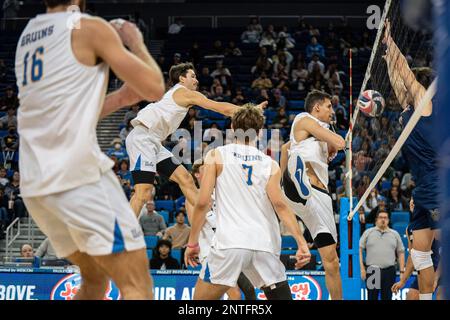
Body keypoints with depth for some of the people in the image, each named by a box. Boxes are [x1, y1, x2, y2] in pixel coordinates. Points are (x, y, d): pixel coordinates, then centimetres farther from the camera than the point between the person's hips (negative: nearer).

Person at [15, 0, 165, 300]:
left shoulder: (27, 37, 20)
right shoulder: (89, 27, -3)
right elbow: (154, 89, -5)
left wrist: (119, 99, 26)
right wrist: (136, 42, 11)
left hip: (34, 184, 8)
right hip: (79, 174, -8)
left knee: (95, 277, 23)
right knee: (137, 286, -6)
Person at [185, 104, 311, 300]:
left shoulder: (216, 156, 8)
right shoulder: (270, 164, 12)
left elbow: (203, 202, 1)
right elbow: (279, 204, -3)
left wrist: (193, 242, 9)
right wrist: (301, 241, -7)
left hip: (230, 243, -2)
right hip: (265, 244, 2)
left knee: (201, 299, 7)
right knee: (281, 296, 13)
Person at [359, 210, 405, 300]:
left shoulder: (395, 234, 13)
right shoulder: (368, 232, 7)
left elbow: (401, 252, 13)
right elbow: (360, 250, 3)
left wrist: (402, 271, 5)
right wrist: (362, 268, -5)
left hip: (389, 271, 1)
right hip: (372, 271, -1)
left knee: (387, 297, 3)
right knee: (372, 297, 0)